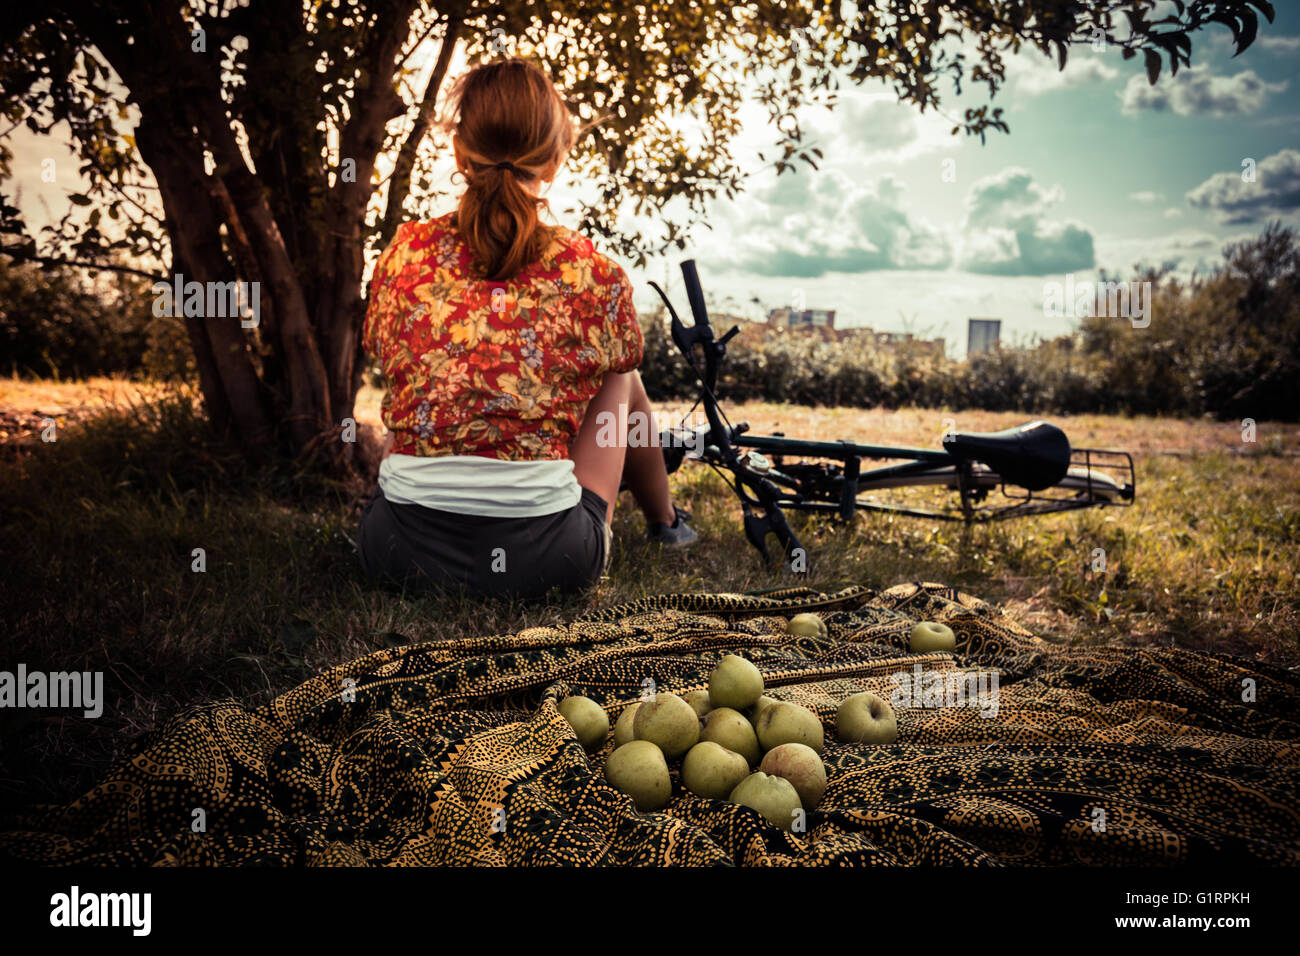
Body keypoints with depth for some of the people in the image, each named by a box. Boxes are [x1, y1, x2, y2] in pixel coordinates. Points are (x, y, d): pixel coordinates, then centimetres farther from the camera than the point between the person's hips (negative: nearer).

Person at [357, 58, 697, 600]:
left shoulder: (405, 253, -1)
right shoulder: (594, 274, -6)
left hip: (398, 553, 2)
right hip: (541, 560, -1)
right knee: (623, 383, 26)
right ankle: (666, 524, 50)